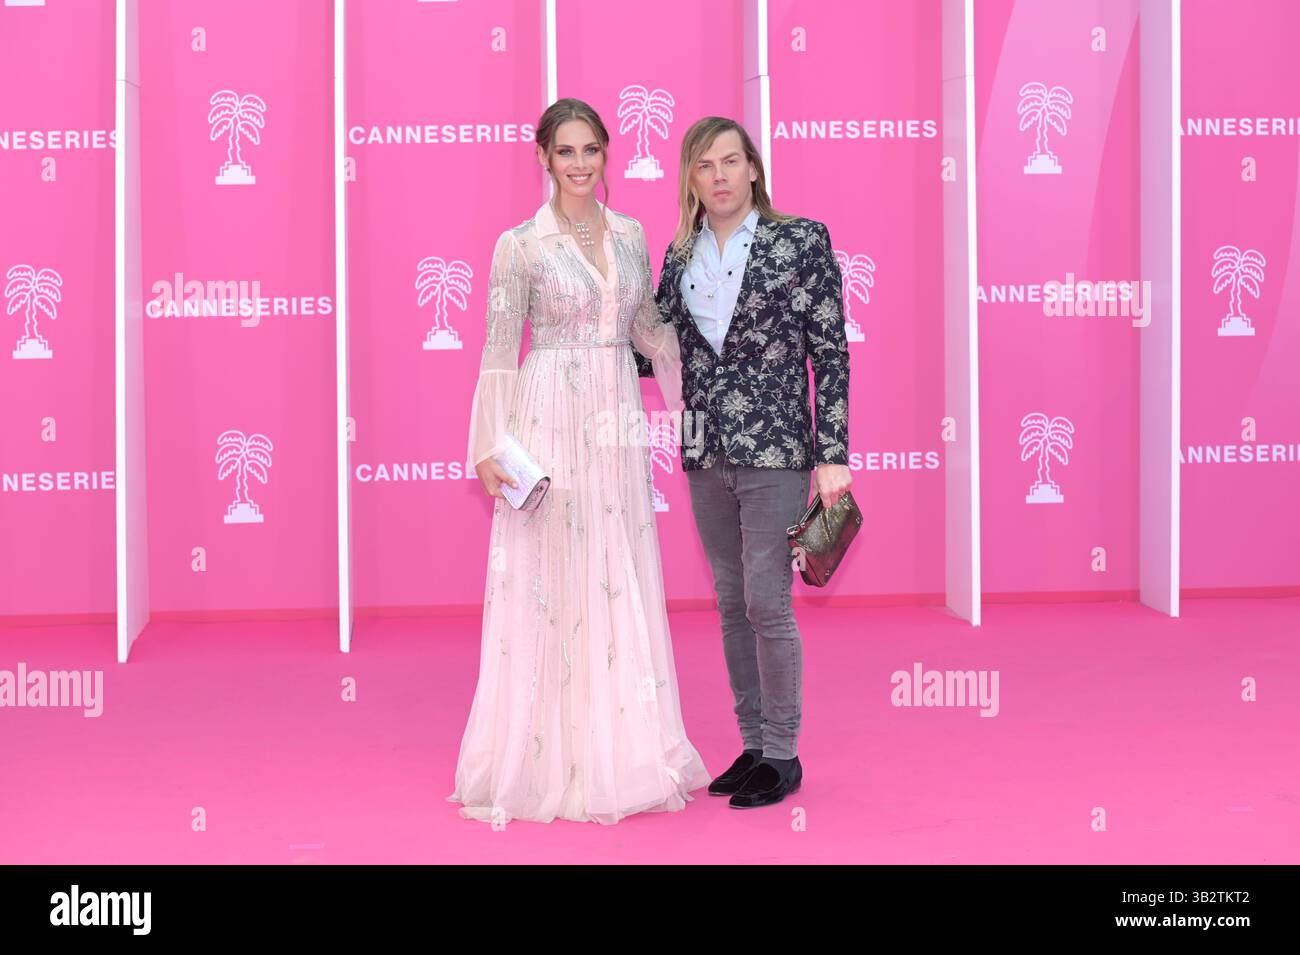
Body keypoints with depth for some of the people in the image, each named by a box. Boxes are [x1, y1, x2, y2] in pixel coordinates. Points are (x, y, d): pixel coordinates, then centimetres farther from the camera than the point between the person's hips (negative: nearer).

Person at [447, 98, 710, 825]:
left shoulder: (631, 235, 9)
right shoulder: (521, 245, -5)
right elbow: (499, 350, -6)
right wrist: (488, 446, -12)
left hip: (618, 419, 5)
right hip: (550, 419, -5)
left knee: (623, 583, 8)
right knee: (550, 583, 0)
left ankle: (619, 747, 20)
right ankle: (550, 758, 11)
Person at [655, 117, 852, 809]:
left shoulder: (801, 240, -3)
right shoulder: (679, 257, 10)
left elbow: (831, 352, -5)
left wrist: (832, 456, -9)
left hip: (774, 446, -5)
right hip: (706, 452, 5)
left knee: (766, 603, -7)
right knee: (731, 604, 10)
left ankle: (782, 755, 7)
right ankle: (753, 745, 21)